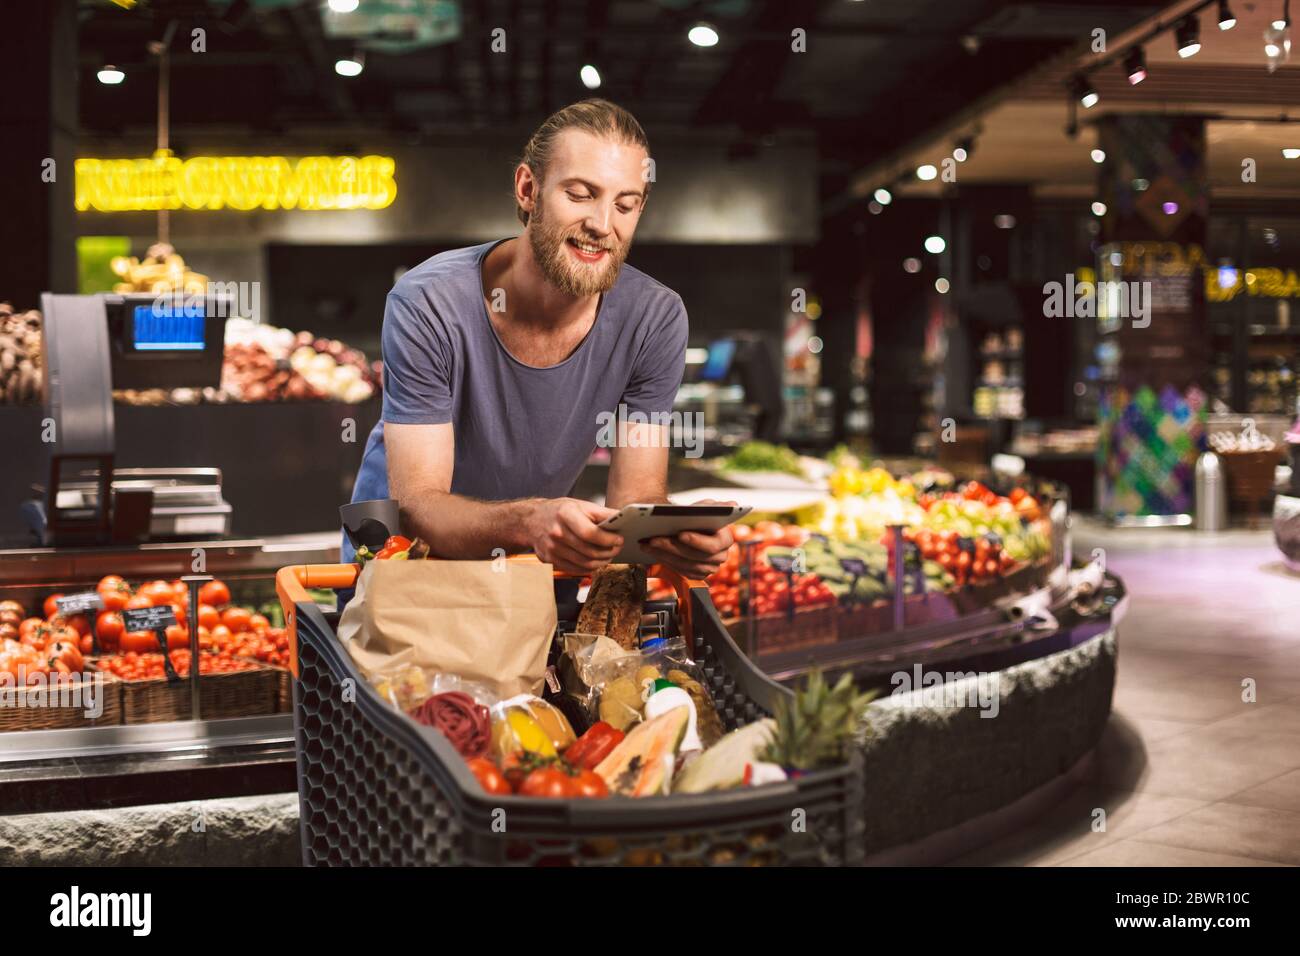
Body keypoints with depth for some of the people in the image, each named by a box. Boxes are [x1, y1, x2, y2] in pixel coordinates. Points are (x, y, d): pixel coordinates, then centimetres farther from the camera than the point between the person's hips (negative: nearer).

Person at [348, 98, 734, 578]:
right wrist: (530, 521, -47)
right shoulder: (427, 305, -24)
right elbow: (416, 504, -27)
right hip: (399, 543, -1)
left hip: (540, 556, 1)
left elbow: (636, 496, -12)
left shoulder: (656, 318, -15)